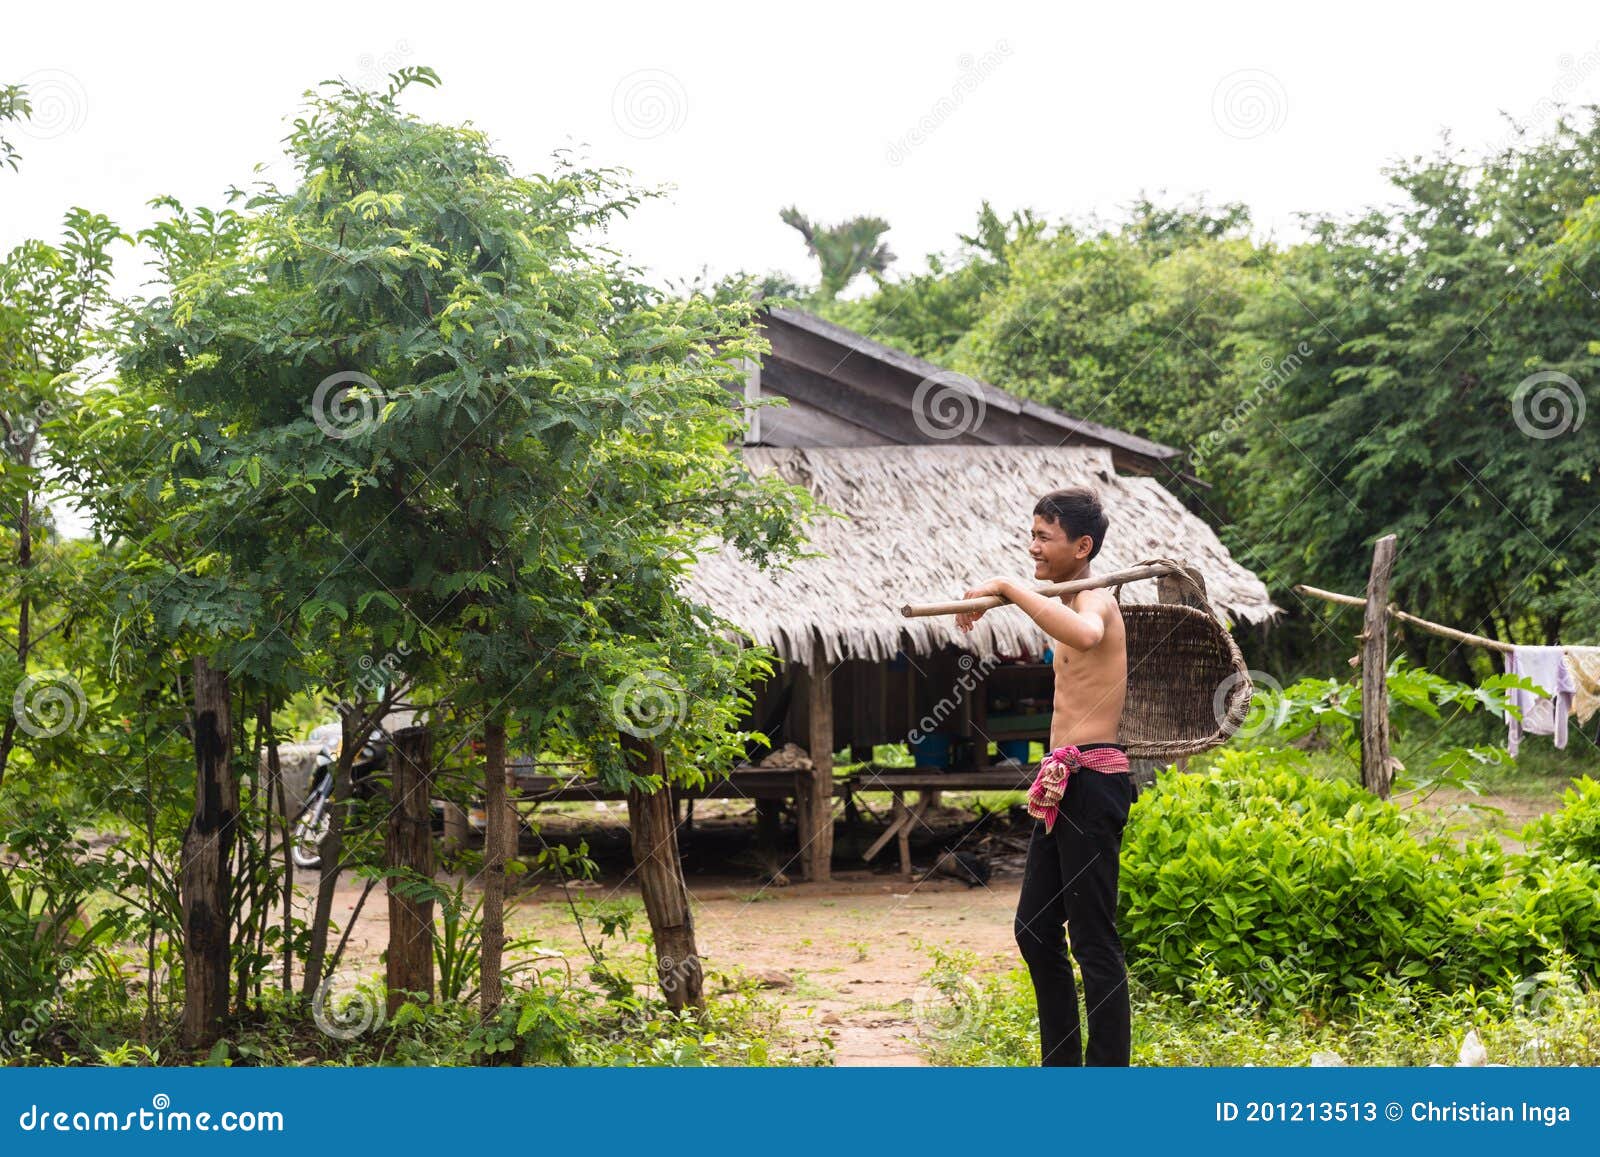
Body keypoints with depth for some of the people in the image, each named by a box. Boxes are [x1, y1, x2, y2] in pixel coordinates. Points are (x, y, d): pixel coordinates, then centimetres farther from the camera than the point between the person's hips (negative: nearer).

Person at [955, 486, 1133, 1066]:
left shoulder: (1095, 602, -13)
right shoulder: (1073, 604, 18)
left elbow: (1085, 633, -39)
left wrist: (1006, 587, -31)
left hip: (1091, 780, -11)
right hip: (1063, 785, 11)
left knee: (1094, 941, -7)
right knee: (1035, 929, 15)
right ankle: (1061, 1068, 25)